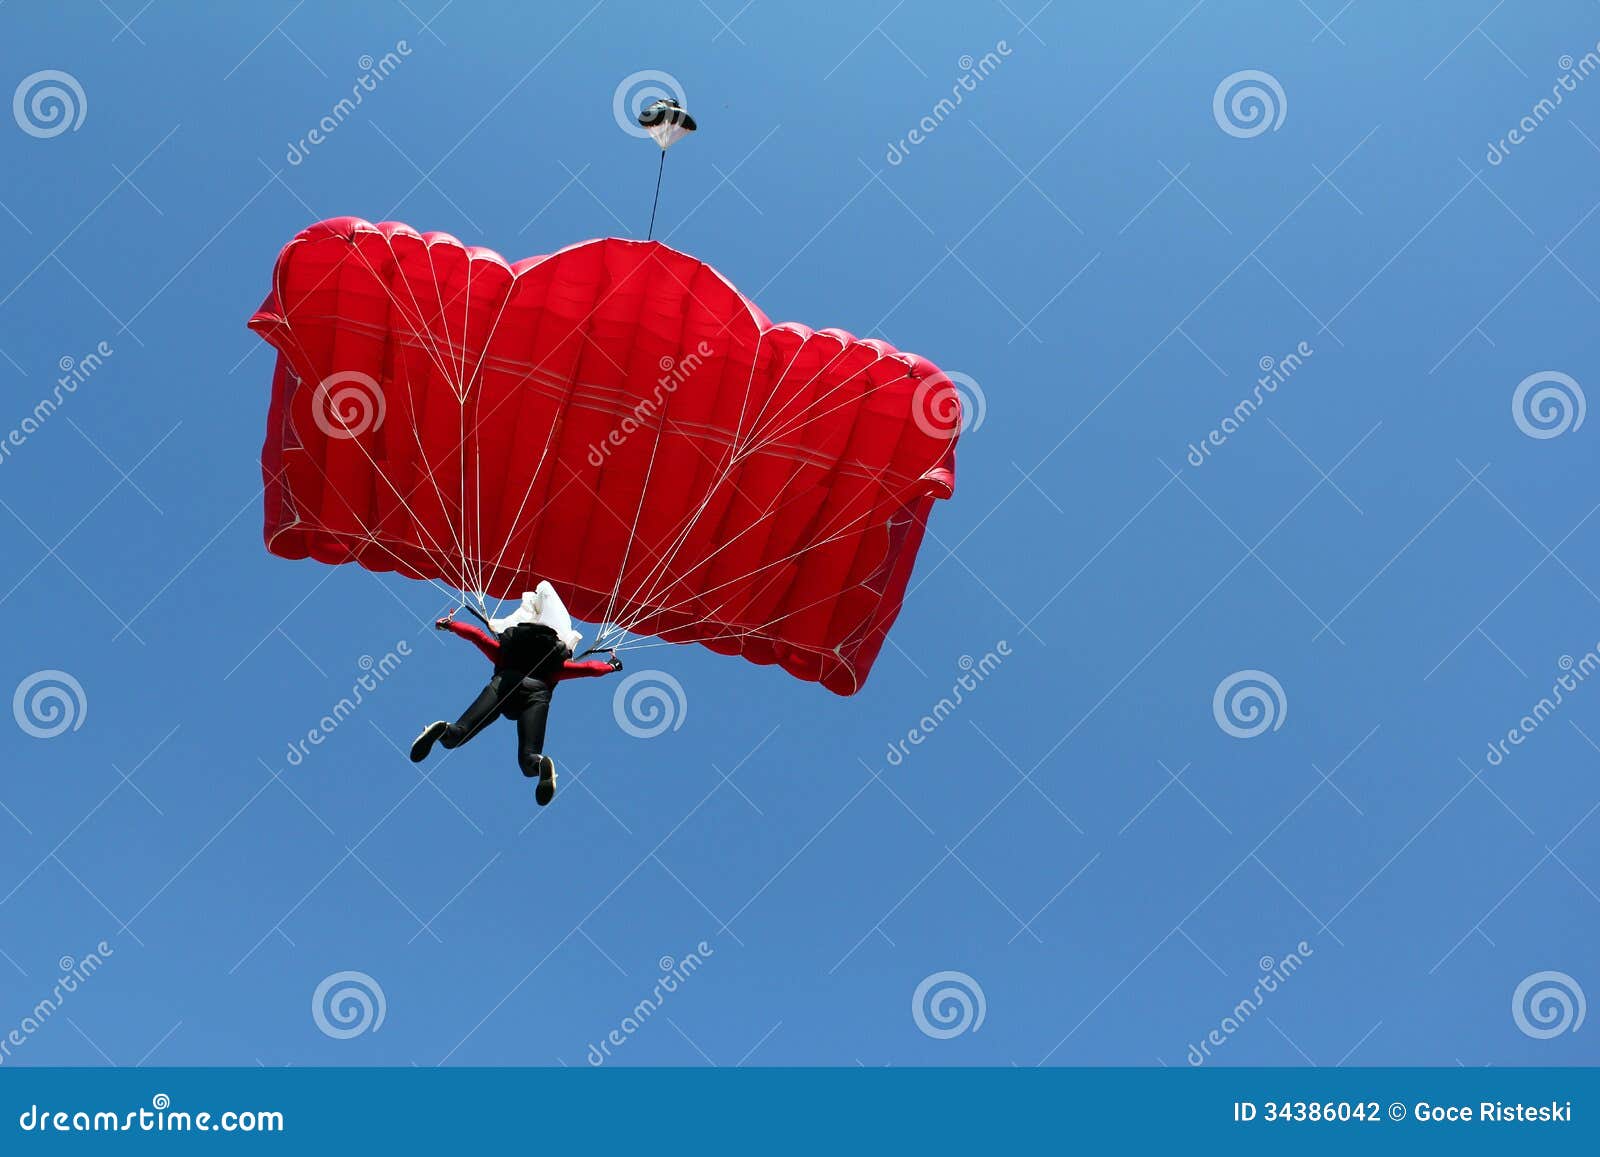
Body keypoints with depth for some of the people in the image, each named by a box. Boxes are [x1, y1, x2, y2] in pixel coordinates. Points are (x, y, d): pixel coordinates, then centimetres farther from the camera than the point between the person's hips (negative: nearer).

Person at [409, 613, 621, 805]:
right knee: (528, 759, -16)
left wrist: (449, 624, 57)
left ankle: (444, 730, -49)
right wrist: (611, 665, 60)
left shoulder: (504, 653, 39)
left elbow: (476, 635, 38)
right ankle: (541, 764, -52)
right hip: (537, 693, 0)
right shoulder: (555, 664, 37)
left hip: (504, 684, 0)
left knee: (458, 735, -13)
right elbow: (588, 668, 40)